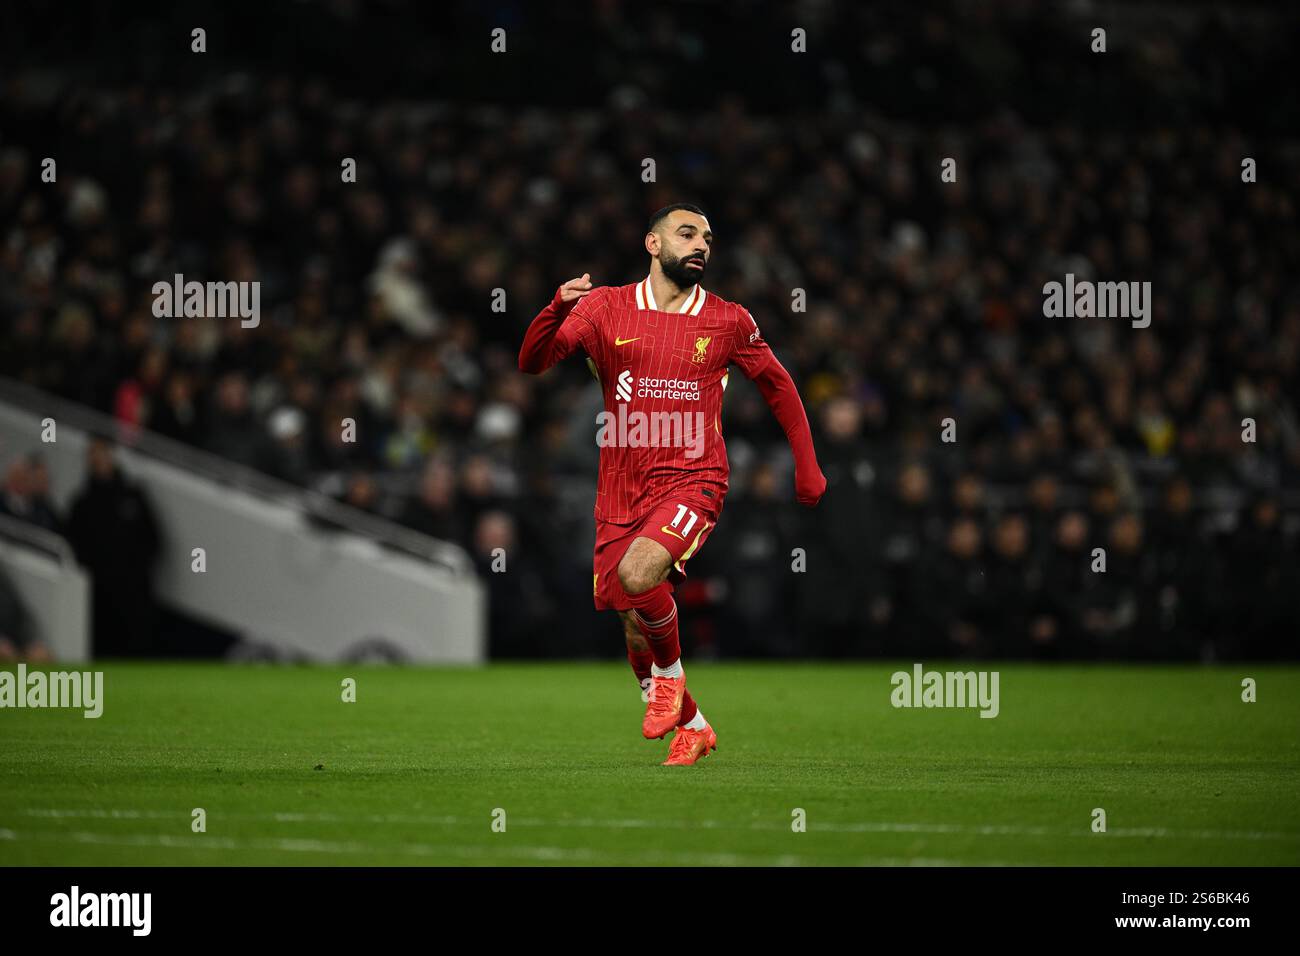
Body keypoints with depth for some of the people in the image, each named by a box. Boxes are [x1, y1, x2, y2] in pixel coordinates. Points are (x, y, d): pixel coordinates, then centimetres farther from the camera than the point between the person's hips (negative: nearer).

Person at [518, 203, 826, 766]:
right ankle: (692, 727, 28)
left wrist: (807, 468, 15)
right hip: (621, 489, 3)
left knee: (637, 574, -29)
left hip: (691, 482, -3)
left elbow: (779, 387, 17)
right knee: (634, 625, 4)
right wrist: (558, 310, -24)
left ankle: (671, 673, -1)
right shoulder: (606, 308, 2)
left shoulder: (728, 322, 3)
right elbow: (532, 363, -5)